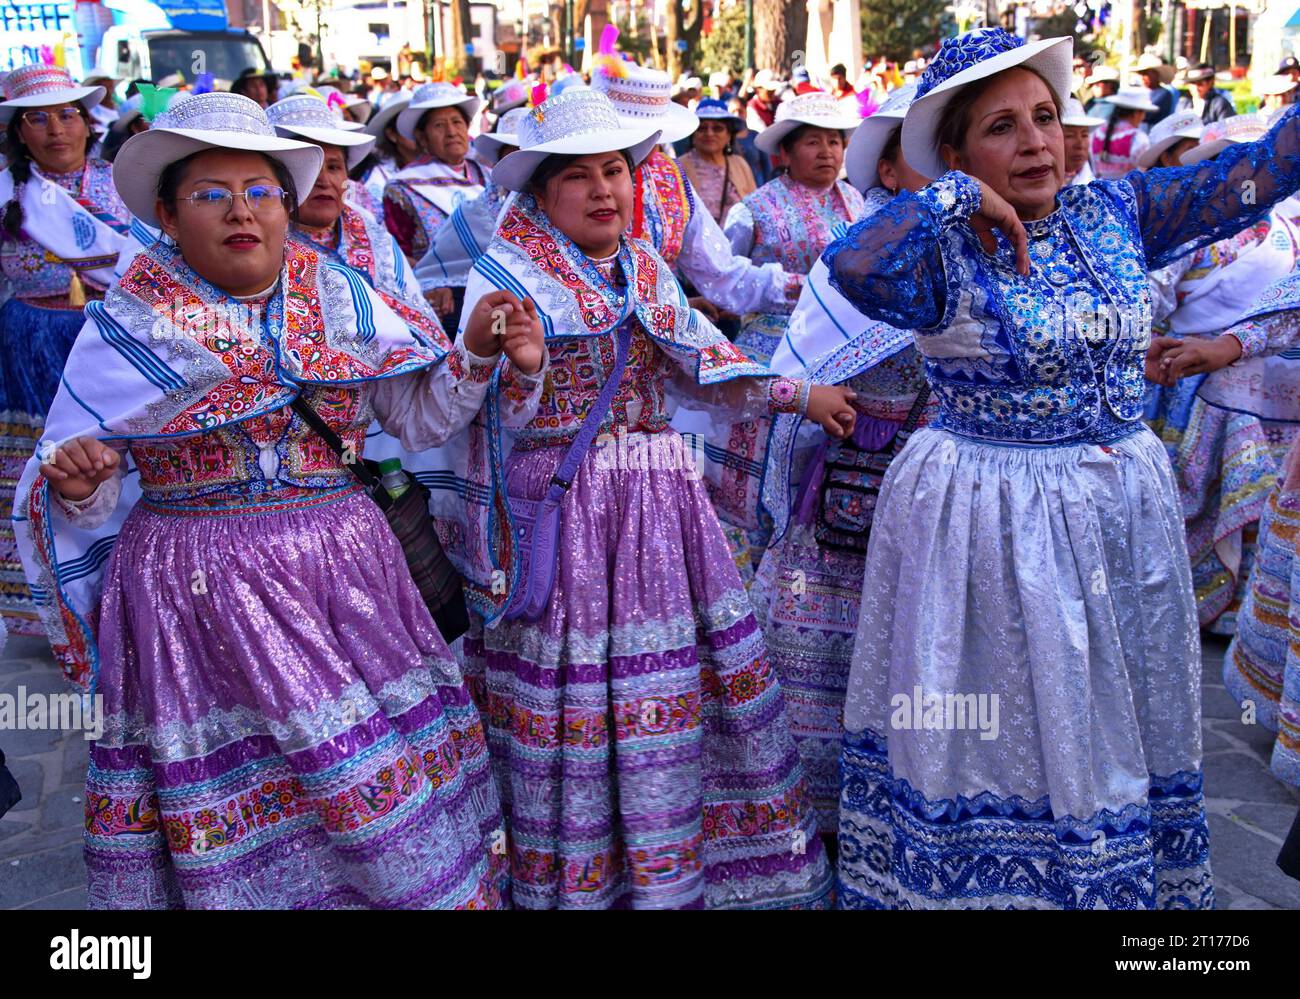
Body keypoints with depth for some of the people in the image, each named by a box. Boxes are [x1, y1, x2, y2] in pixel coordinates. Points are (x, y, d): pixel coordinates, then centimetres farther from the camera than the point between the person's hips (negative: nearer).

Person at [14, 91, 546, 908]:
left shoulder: (343, 299, 6)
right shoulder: (125, 331, 0)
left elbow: (422, 417, 10)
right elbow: (74, 494, 3)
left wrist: (476, 356, -6)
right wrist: (75, 487, -19)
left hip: (343, 567, 3)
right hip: (198, 588, -2)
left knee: (400, 752, 5)